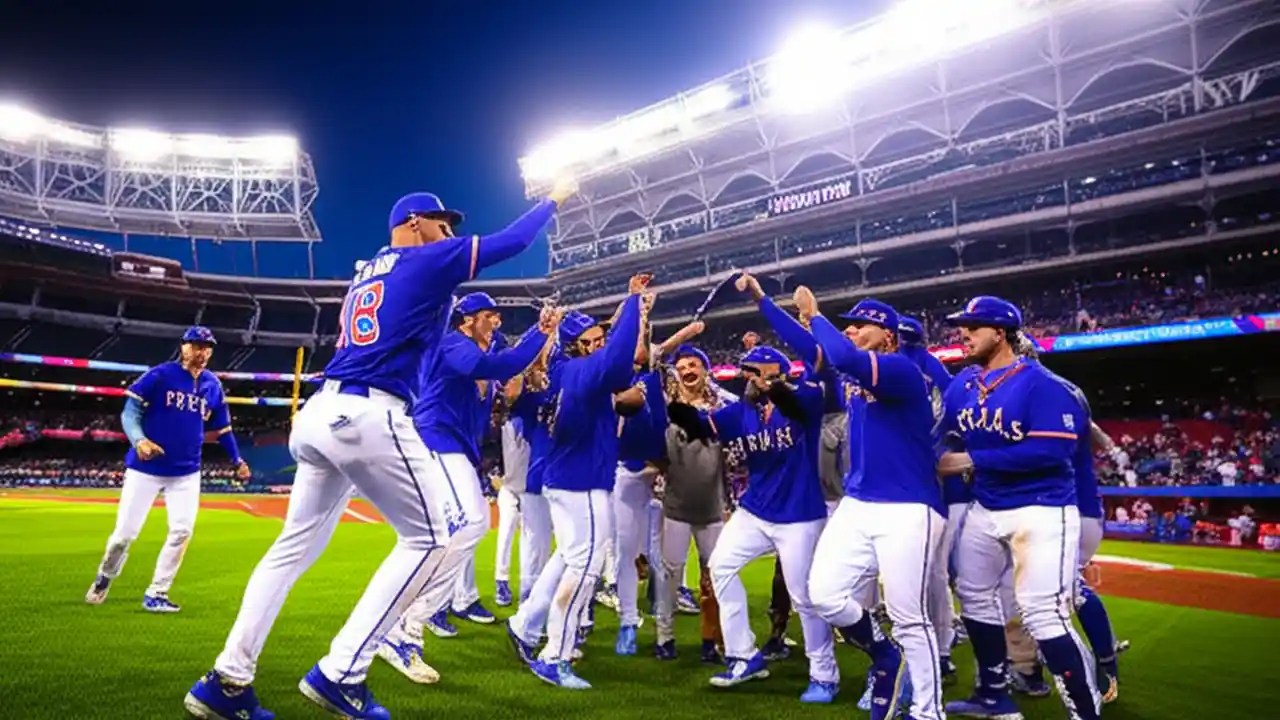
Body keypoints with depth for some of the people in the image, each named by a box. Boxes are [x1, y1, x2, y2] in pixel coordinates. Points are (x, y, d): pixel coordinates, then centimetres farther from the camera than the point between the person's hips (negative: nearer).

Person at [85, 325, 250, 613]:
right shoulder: (159, 375, -9)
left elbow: (222, 427, 13)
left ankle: (156, 594, 10)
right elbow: (130, 412, -10)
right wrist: (138, 440, -28)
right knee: (125, 533, 2)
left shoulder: (213, 385, 4)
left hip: (186, 473, 3)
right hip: (145, 468, -3)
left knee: (182, 531, -5)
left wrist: (237, 459, 10)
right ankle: (104, 578, 33)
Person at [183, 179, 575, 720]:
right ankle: (339, 674, 0)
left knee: (297, 543, 16)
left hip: (320, 412, 9)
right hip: (368, 417, -9)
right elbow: (513, 241, 8)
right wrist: (553, 199, 23)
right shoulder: (428, 260, 4)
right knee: (428, 539, 2)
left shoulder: (366, 271, 25)